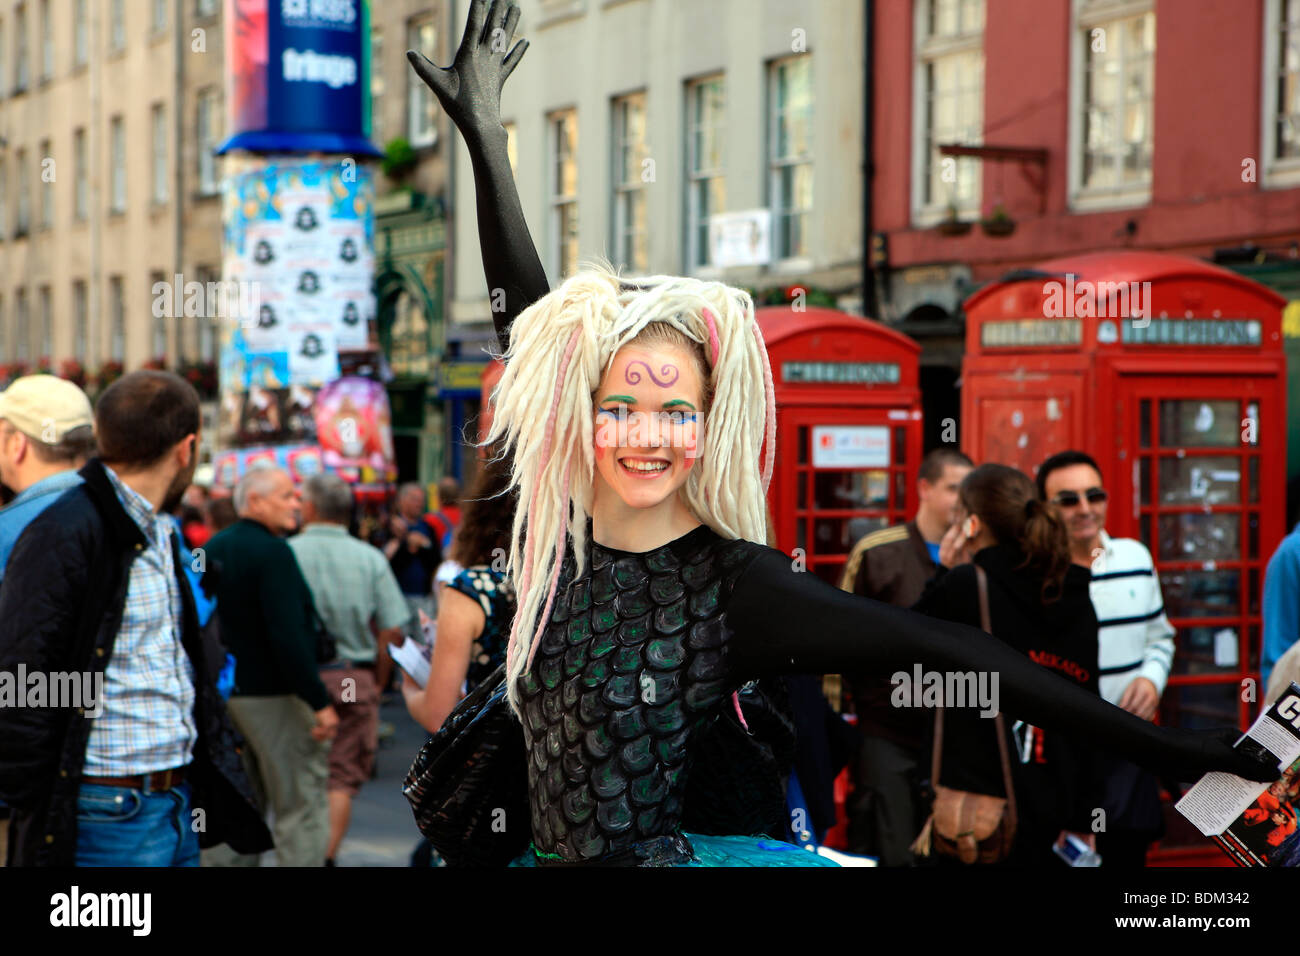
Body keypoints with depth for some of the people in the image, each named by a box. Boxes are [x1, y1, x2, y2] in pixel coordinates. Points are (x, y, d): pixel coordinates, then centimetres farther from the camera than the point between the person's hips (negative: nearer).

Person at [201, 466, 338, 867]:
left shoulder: (215, 548, 11)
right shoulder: (272, 552, -16)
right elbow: (288, 635, -24)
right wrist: (319, 701, -20)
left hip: (225, 694, 9)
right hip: (274, 696, -9)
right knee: (302, 807, -4)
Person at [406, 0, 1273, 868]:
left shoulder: (735, 584, -15)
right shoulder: (552, 531, -2)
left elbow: (940, 651, -20)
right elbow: (525, 320, 5)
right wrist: (484, 134, 13)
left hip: (670, 852, -5)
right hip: (541, 851, 5)